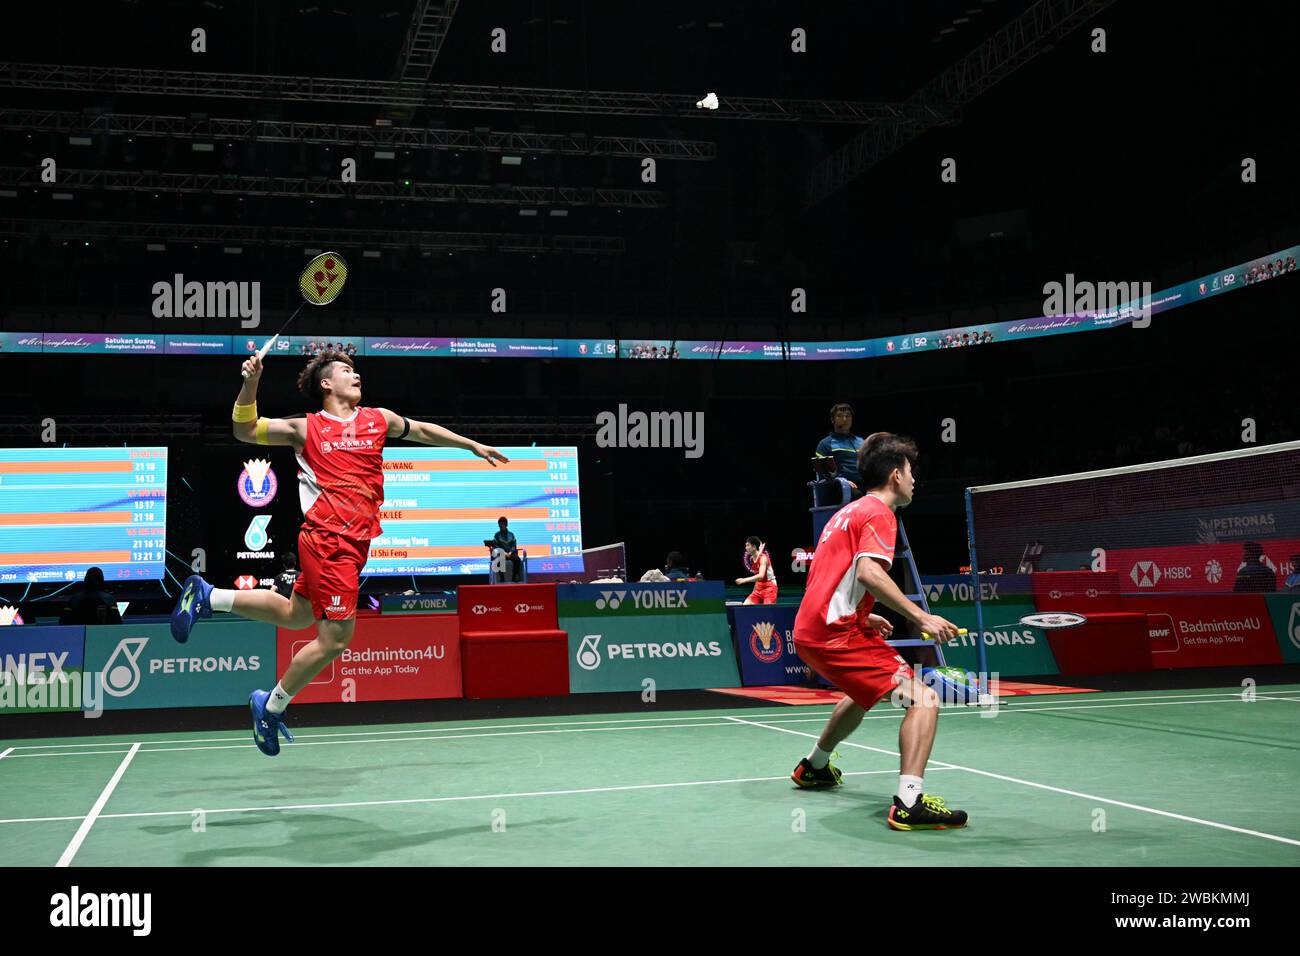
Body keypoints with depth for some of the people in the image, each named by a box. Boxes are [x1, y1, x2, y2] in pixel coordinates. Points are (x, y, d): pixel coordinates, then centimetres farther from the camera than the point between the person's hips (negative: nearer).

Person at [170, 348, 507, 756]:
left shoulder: (378, 419, 13)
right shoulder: (306, 428, 0)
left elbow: (423, 430, 27)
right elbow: (245, 430, 3)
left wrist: (472, 445, 31)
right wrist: (250, 384, -13)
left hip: (353, 543, 7)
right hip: (328, 541, -7)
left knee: (294, 616, 20)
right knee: (335, 638, -8)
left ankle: (207, 596, 34)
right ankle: (271, 706, 10)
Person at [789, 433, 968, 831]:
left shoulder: (847, 512, 21)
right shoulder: (879, 513, -8)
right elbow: (868, 573, -25)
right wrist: (921, 617, -25)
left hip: (809, 631, 10)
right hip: (836, 634, -10)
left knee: (865, 691, 36)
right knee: (923, 699, -15)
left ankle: (813, 766, 50)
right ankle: (908, 804, -26)